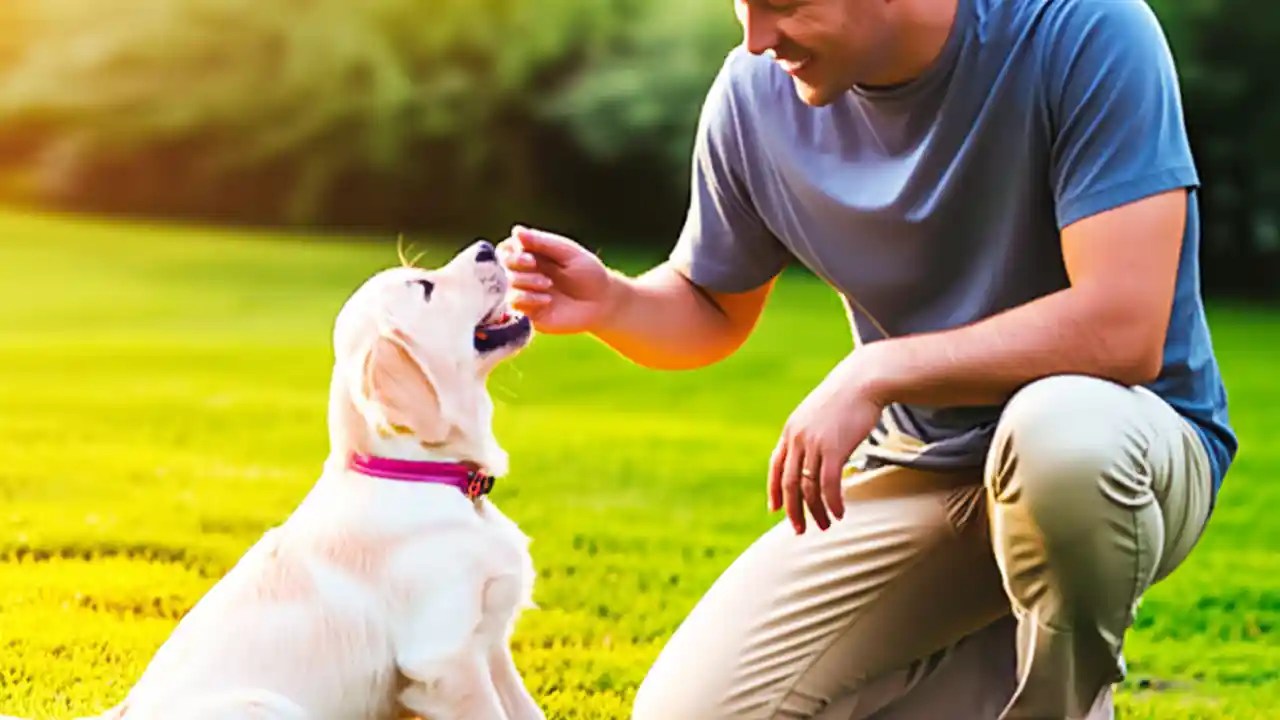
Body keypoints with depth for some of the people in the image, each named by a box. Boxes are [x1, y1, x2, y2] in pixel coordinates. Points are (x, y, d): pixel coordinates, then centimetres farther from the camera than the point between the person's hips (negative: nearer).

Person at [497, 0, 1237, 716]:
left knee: (1063, 432, -41)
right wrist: (610, 301, -14)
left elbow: (1123, 328, -31)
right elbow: (710, 312, 8)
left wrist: (877, 373, -31)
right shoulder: (756, 91, -8)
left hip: (1114, 440, -4)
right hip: (919, 471, 4)